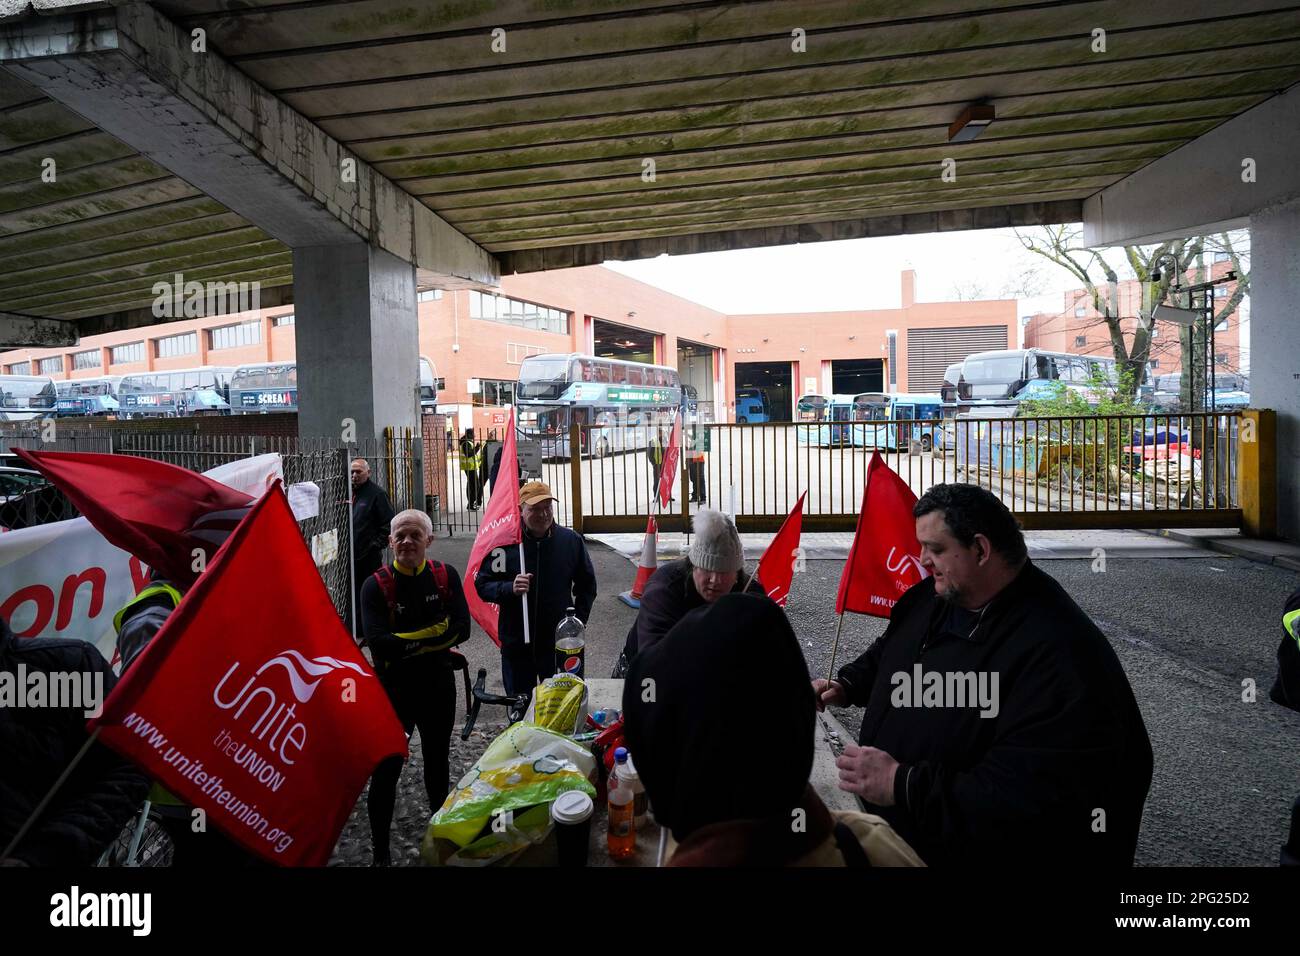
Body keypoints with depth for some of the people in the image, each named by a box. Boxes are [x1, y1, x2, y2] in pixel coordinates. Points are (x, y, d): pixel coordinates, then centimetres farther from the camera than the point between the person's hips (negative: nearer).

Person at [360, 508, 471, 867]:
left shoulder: (446, 576, -6)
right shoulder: (376, 585, -13)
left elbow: (461, 629, -16)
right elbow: (379, 643, -26)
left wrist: (407, 642, -21)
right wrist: (434, 635, -22)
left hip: (438, 686, 3)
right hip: (393, 690, -3)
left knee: (437, 762, 21)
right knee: (386, 771, 4)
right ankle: (380, 853, 23)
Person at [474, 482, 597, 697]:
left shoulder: (571, 540, -1)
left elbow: (587, 585, 11)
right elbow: (482, 585, -3)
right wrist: (510, 588, -21)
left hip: (560, 644, 1)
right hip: (516, 645, -1)